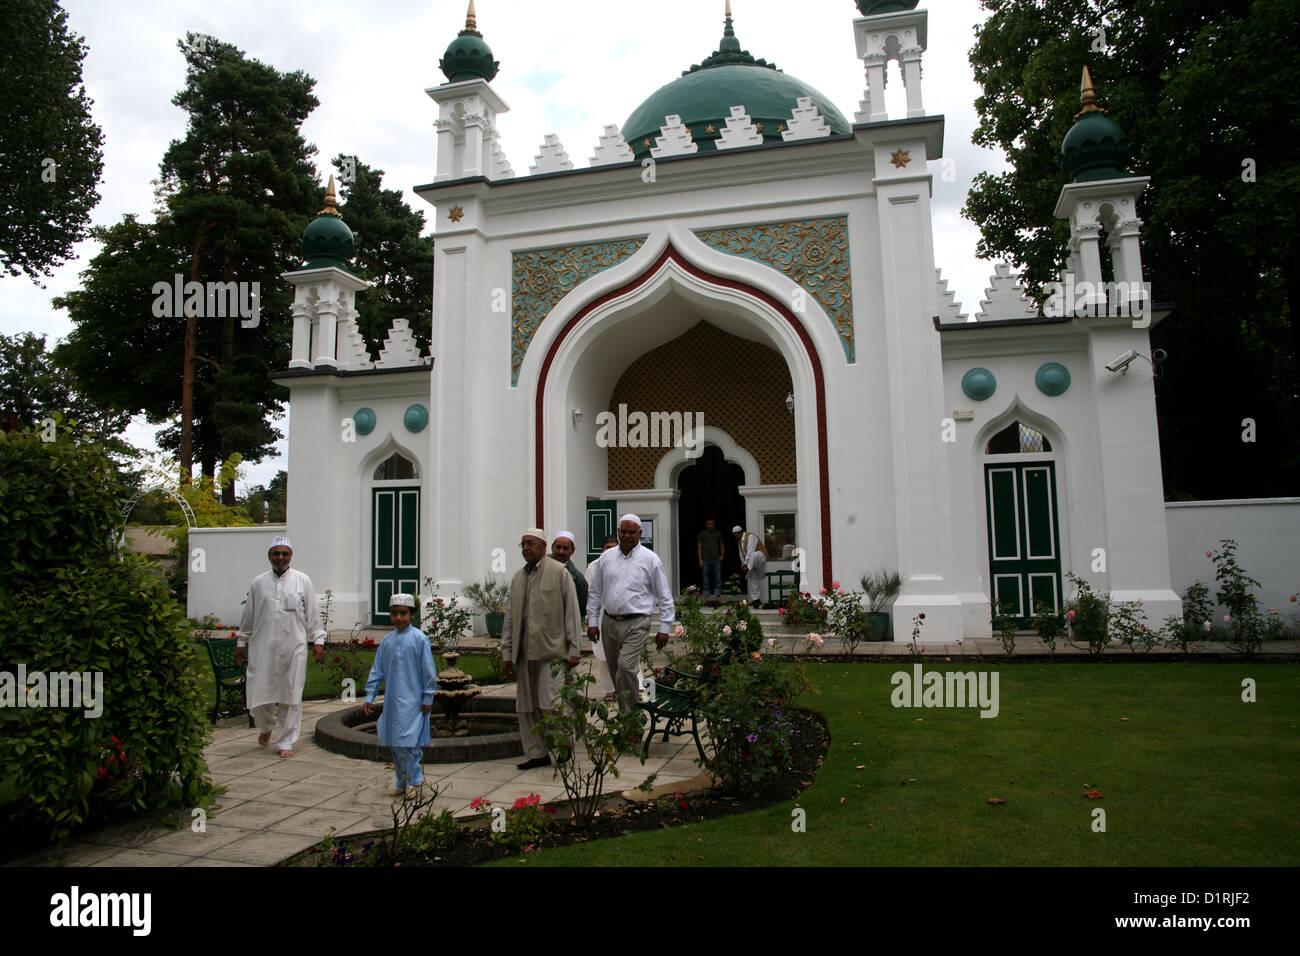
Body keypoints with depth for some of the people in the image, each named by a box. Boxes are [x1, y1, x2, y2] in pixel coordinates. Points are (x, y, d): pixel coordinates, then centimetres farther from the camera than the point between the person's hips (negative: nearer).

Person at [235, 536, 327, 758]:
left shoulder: (302, 581, 5)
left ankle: (286, 742, 14)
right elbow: (248, 615, 16)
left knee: (292, 696, 1)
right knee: (258, 694, 1)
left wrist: (318, 640, 1)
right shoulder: (259, 582, 8)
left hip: (294, 647, -1)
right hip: (263, 647, 1)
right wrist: (240, 642, 17)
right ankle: (266, 727, 32)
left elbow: (312, 614, 6)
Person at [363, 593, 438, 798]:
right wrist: (369, 696, 8)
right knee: (394, 744, 11)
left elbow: (429, 671, -6)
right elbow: (377, 670, 12)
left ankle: (414, 781, 7)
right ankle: (402, 782, 23)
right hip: (392, 701, 6)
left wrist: (428, 698, -6)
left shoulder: (419, 638, -8)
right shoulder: (387, 640, 7)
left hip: (412, 701, -6)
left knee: (408, 742, -8)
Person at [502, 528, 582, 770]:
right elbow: (510, 617, 17)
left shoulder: (559, 572, 0)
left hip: (552, 649, -6)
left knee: (551, 703, -8)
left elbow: (572, 612, -2)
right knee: (526, 705, 7)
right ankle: (536, 753, 17)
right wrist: (507, 654, 13)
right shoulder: (518, 577, 15)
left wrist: (574, 650, -7)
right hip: (525, 651, 6)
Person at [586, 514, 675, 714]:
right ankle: (623, 707, 26)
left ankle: (628, 715, -6)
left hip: (636, 624, -4)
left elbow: (665, 596, 2)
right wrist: (592, 621, 9)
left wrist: (664, 628, -2)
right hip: (609, 622, 4)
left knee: (626, 667, -17)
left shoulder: (650, 559, -1)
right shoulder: (606, 557, 8)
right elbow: (595, 592, 14)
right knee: (615, 669, 10)